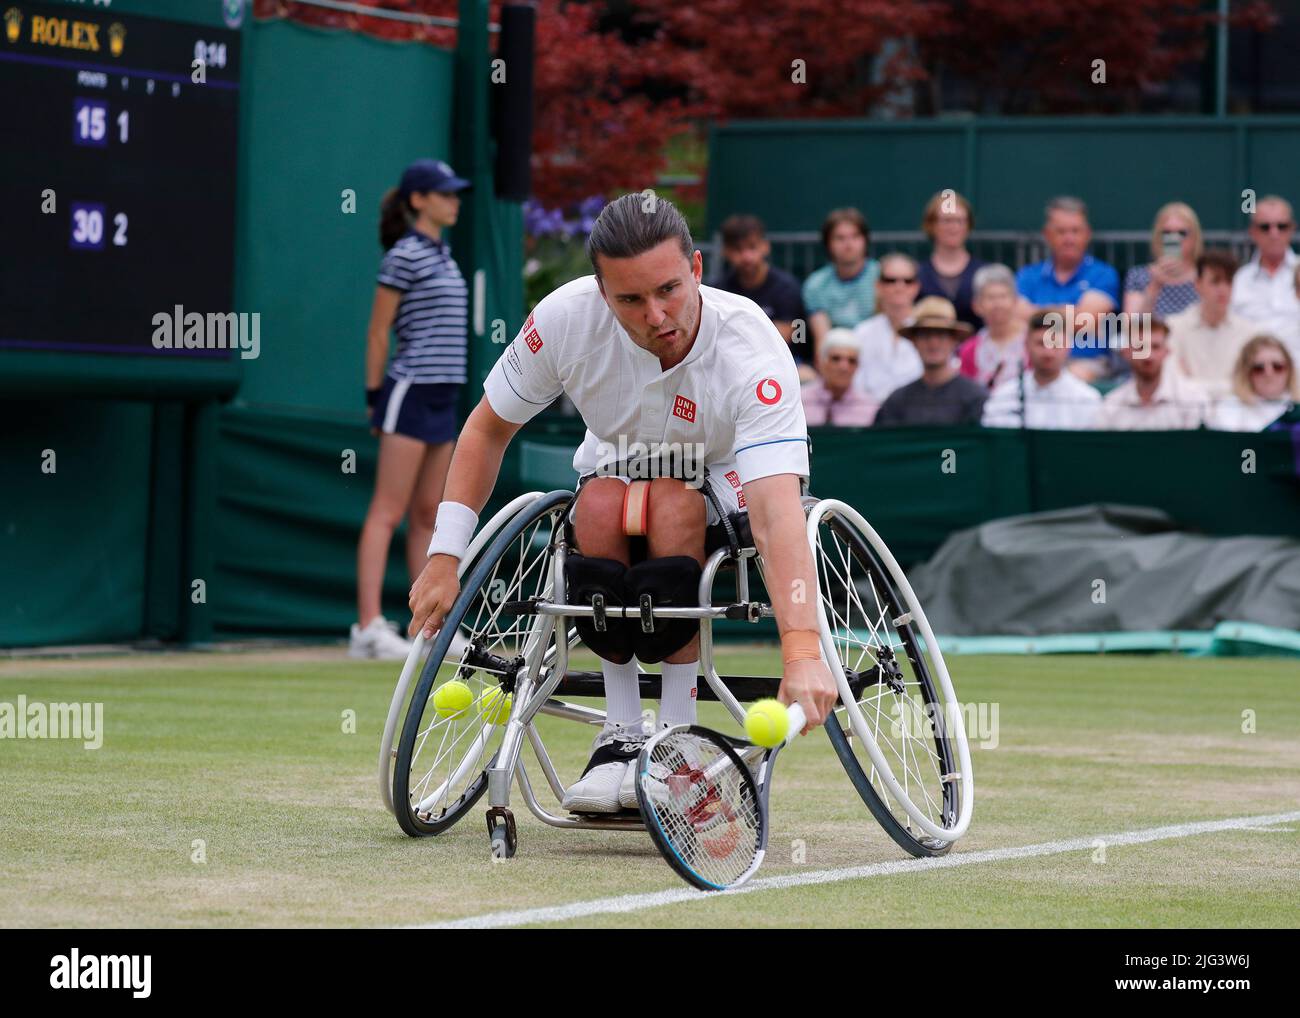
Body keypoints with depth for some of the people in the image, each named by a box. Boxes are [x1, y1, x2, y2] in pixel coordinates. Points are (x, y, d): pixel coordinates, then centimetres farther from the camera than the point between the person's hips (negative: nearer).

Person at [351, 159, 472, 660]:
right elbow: (377, 331, -8)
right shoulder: (404, 256, -9)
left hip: (443, 396, 8)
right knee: (387, 511, -10)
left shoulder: (441, 254, 16)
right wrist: (374, 396, -7)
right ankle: (369, 627, -13)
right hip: (410, 390, -8)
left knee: (427, 514, 10)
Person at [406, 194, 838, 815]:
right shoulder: (566, 316, -25)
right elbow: (487, 429, -7)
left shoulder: (753, 354, -34)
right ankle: (621, 734, -21)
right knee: (601, 504, -33)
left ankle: (677, 736, -25)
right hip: (616, 468, 2)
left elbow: (777, 512, -45)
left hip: (723, 478, -2)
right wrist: (445, 559, -13)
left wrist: (801, 652, -57)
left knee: (674, 504, -36)